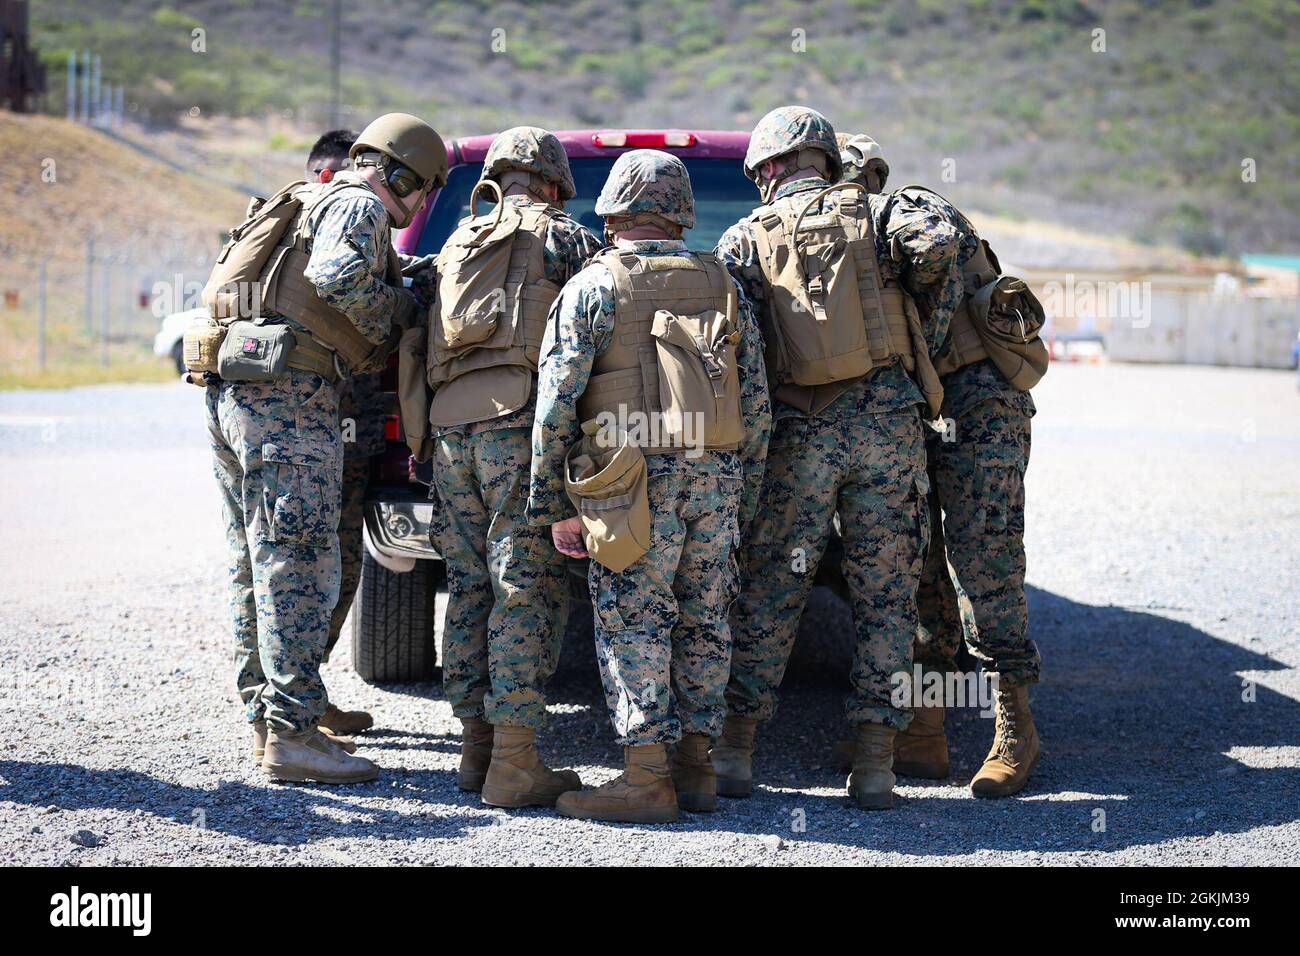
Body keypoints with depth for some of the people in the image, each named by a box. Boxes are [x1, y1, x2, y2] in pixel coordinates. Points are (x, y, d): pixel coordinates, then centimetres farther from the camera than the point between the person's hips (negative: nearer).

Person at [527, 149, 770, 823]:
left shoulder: (591, 289, -1)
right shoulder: (722, 287, 12)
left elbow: (556, 403, -6)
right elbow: (756, 404, 11)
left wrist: (553, 504, 0)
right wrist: (744, 500, 16)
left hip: (635, 484, -5)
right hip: (717, 476, 5)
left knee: (632, 625, -1)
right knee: (703, 622, 12)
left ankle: (646, 778, -2)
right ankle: (695, 766, 18)